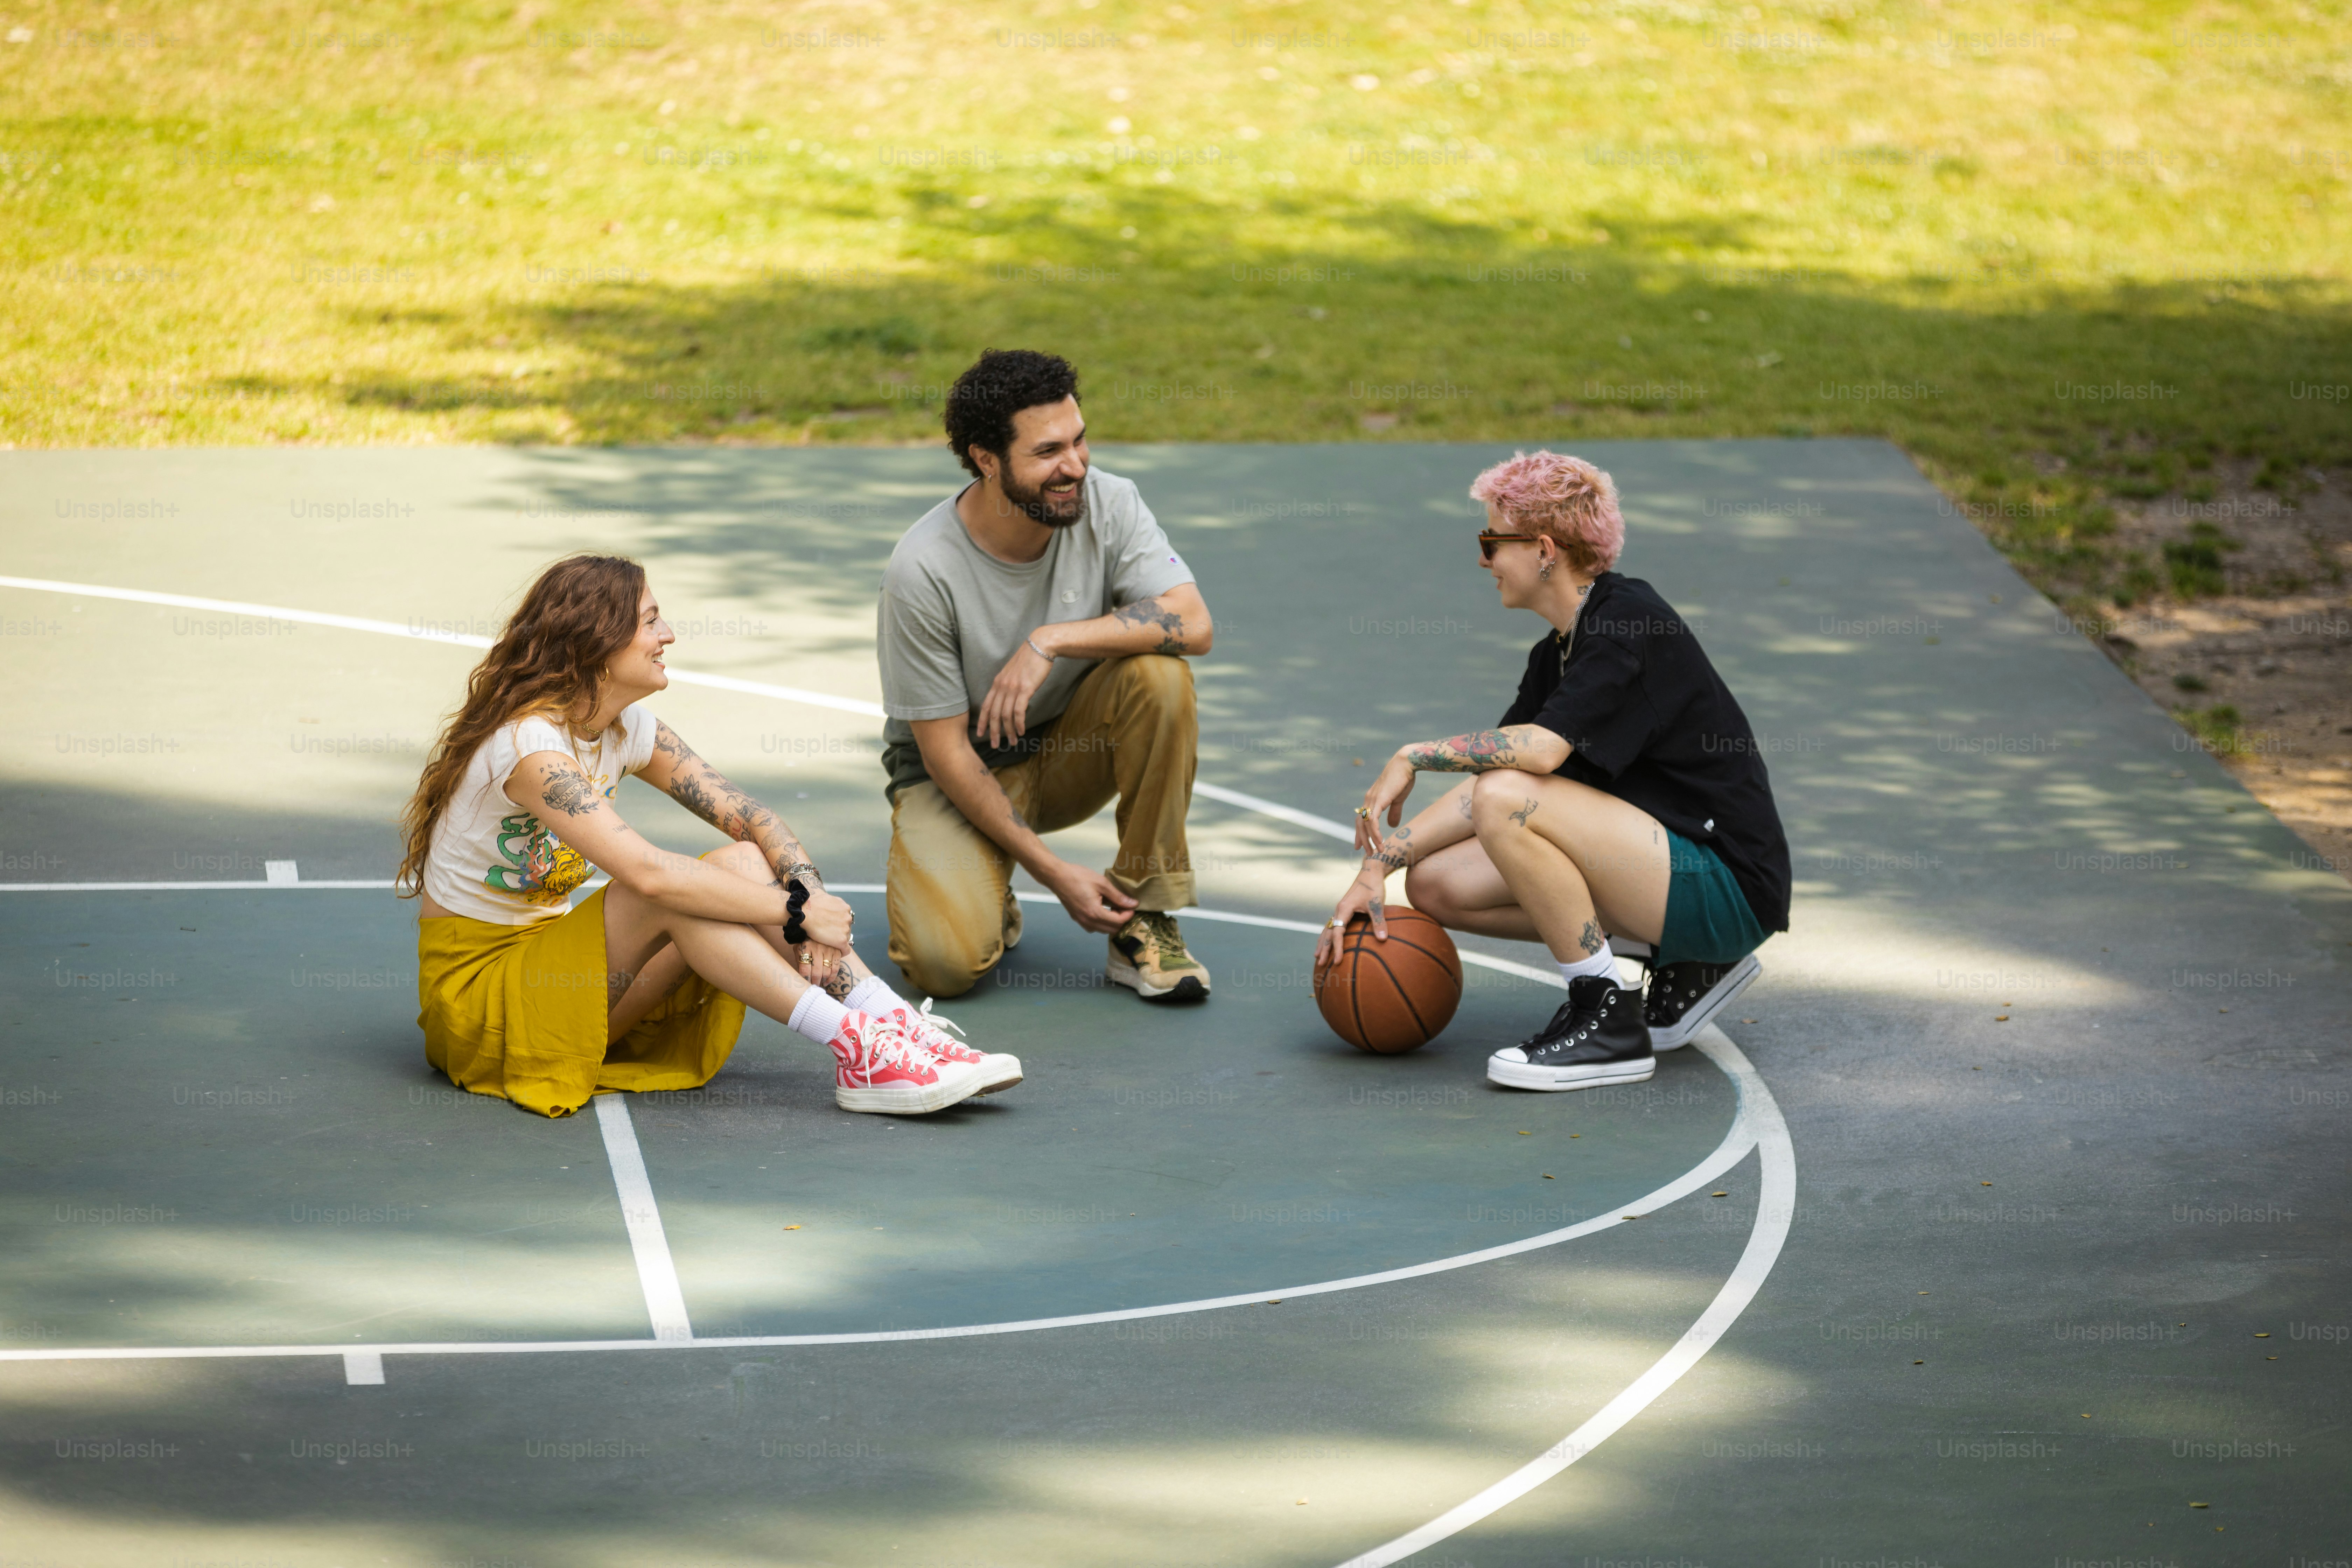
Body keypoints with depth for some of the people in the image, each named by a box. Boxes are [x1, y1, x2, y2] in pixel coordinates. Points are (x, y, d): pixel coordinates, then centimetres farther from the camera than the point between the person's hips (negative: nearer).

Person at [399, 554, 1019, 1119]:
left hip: (552, 966, 8)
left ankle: (903, 1030, -24)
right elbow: (645, 872, -34)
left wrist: (810, 897, -21)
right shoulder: (528, 745, -24)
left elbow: (753, 818, -1)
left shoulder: (629, 731, 4)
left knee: (745, 864, -12)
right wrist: (795, 910, -29)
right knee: (674, 896, -30)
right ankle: (853, 1048, -32)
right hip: (474, 987, -8)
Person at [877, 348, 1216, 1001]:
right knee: (947, 960, -28)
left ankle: (1142, 926, -16)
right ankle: (985, 900, 12)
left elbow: (1192, 624, -27)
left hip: (1071, 749, 3)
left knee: (1159, 674, -28)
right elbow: (945, 751, -19)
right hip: (962, 772, -3)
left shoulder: (1109, 502, -15)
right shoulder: (923, 571, -24)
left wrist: (1051, 640, -36)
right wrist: (1052, 870, -23)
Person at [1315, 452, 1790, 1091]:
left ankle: (1609, 1021, -14)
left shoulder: (1630, 619, -16)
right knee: (1435, 884, 6)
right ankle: (1685, 967, 10)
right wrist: (1379, 865, 2)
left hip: (1728, 887, -10)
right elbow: (1487, 778, 12)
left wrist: (1412, 757, -18)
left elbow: (1542, 749, -29)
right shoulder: (1556, 653, 12)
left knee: (1507, 803, -26)